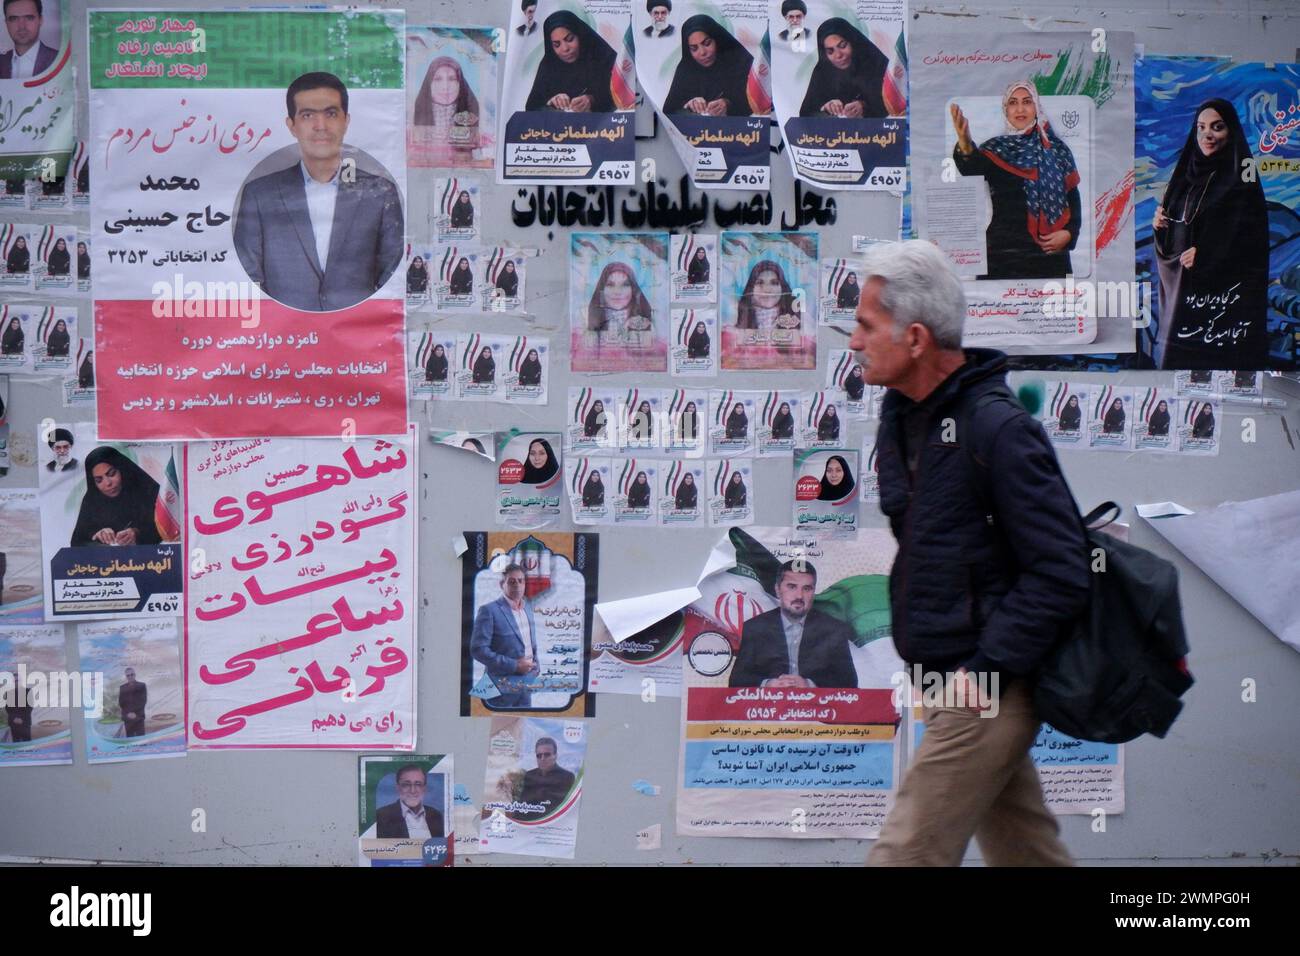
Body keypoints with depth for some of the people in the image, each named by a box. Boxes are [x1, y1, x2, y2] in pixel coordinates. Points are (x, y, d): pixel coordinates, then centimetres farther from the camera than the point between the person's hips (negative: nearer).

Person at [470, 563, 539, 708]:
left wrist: (535, 667, 9)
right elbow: (478, 649, -17)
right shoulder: (489, 610, -12)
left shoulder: (528, 607, 10)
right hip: (503, 684, -6)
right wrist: (514, 665, -19)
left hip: (526, 683, 6)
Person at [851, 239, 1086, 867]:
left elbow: (1061, 574, -20)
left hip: (989, 695, -9)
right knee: (1024, 850, 17)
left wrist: (987, 668, -19)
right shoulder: (899, 416, 9)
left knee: (906, 854, -7)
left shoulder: (998, 428, -19)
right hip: (946, 681, 9)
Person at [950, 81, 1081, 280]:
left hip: (1051, 253, 2)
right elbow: (972, 170, -20)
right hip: (1003, 255, -2)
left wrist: (1069, 232, -7)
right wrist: (965, 143, -42)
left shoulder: (1057, 149, 9)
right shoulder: (995, 149, 2)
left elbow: (1073, 197, 11)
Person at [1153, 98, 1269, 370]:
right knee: (1179, 358, 3)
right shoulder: (1188, 175, 14)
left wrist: (1205, 255, -20)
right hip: (1182, 289, 6)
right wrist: (1161, 226, -3)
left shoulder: (1242, 180, -5)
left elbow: (1253, 242, -11)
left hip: (1222, 293, -6)